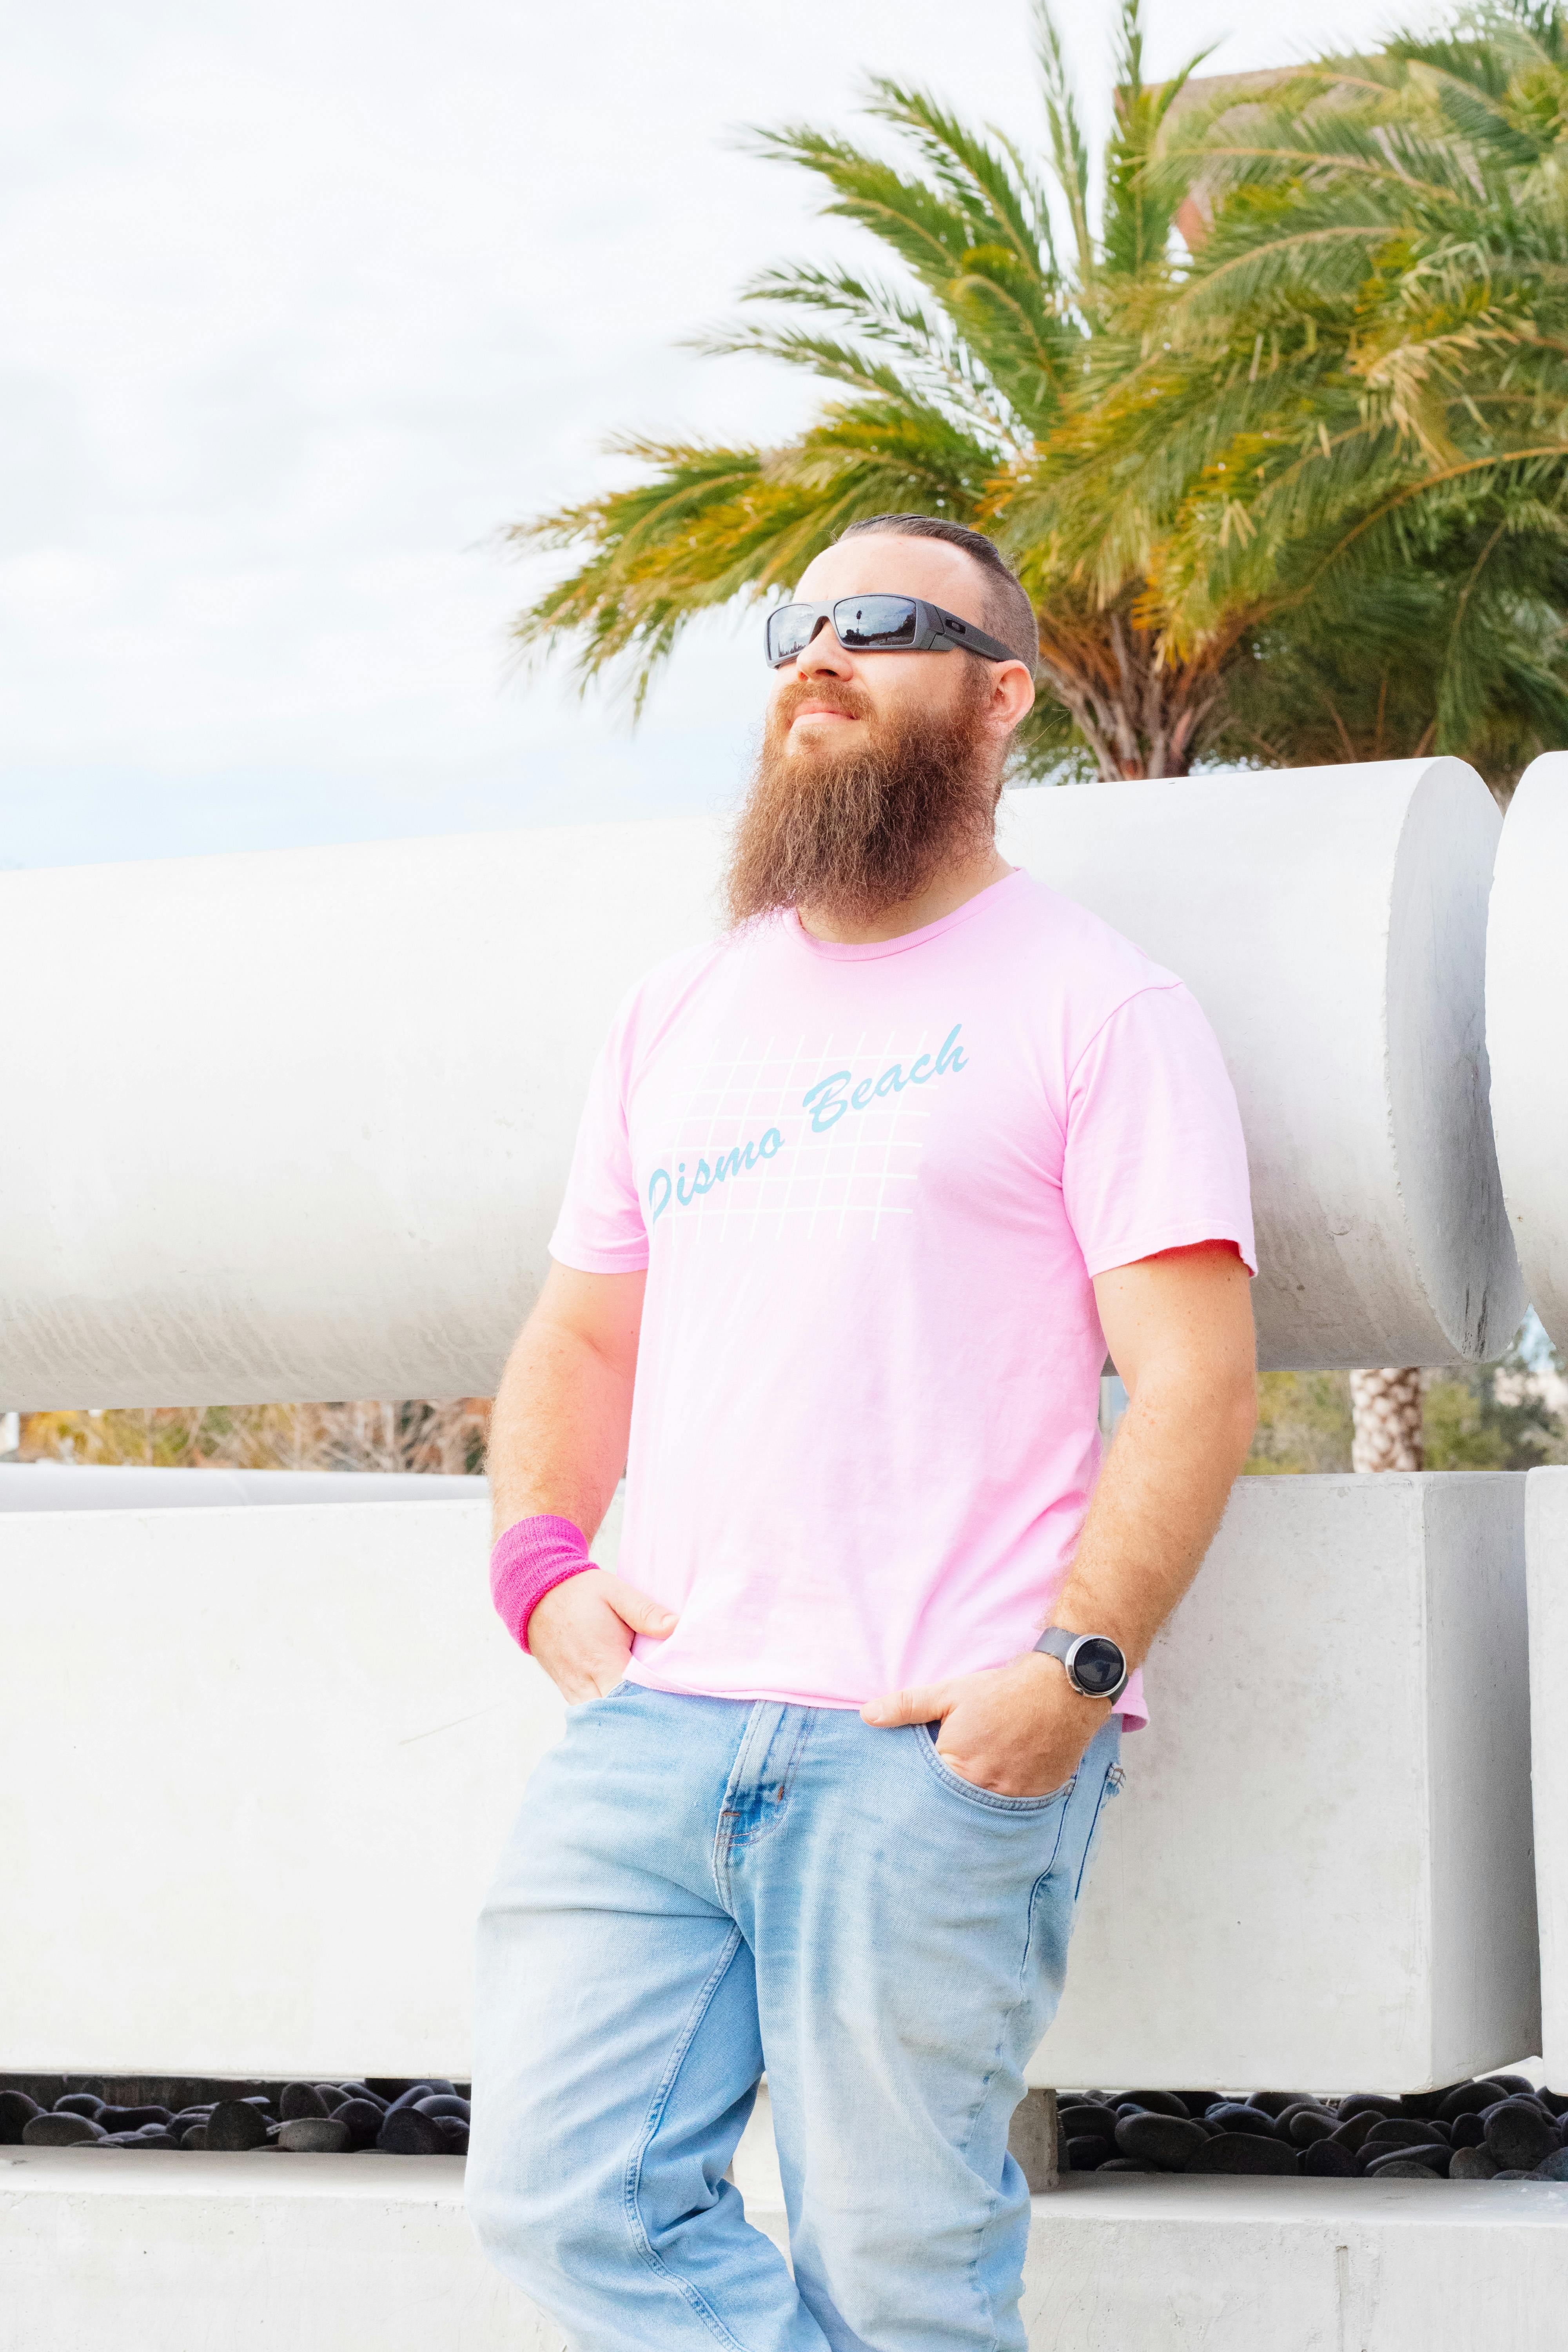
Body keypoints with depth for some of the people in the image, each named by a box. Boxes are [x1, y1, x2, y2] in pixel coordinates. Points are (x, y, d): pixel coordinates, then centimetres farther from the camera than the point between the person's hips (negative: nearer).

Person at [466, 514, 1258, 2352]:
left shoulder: (1093, 1006, 3)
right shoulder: (676, 1016, 21)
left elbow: (1195, 1374, -5)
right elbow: (581, 1336, 25)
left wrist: (1077, 1663, -17)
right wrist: (543, 1561, 6)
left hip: (943, 1748, -5)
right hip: (653, 1717, 6)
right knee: (563, 2201, -5)